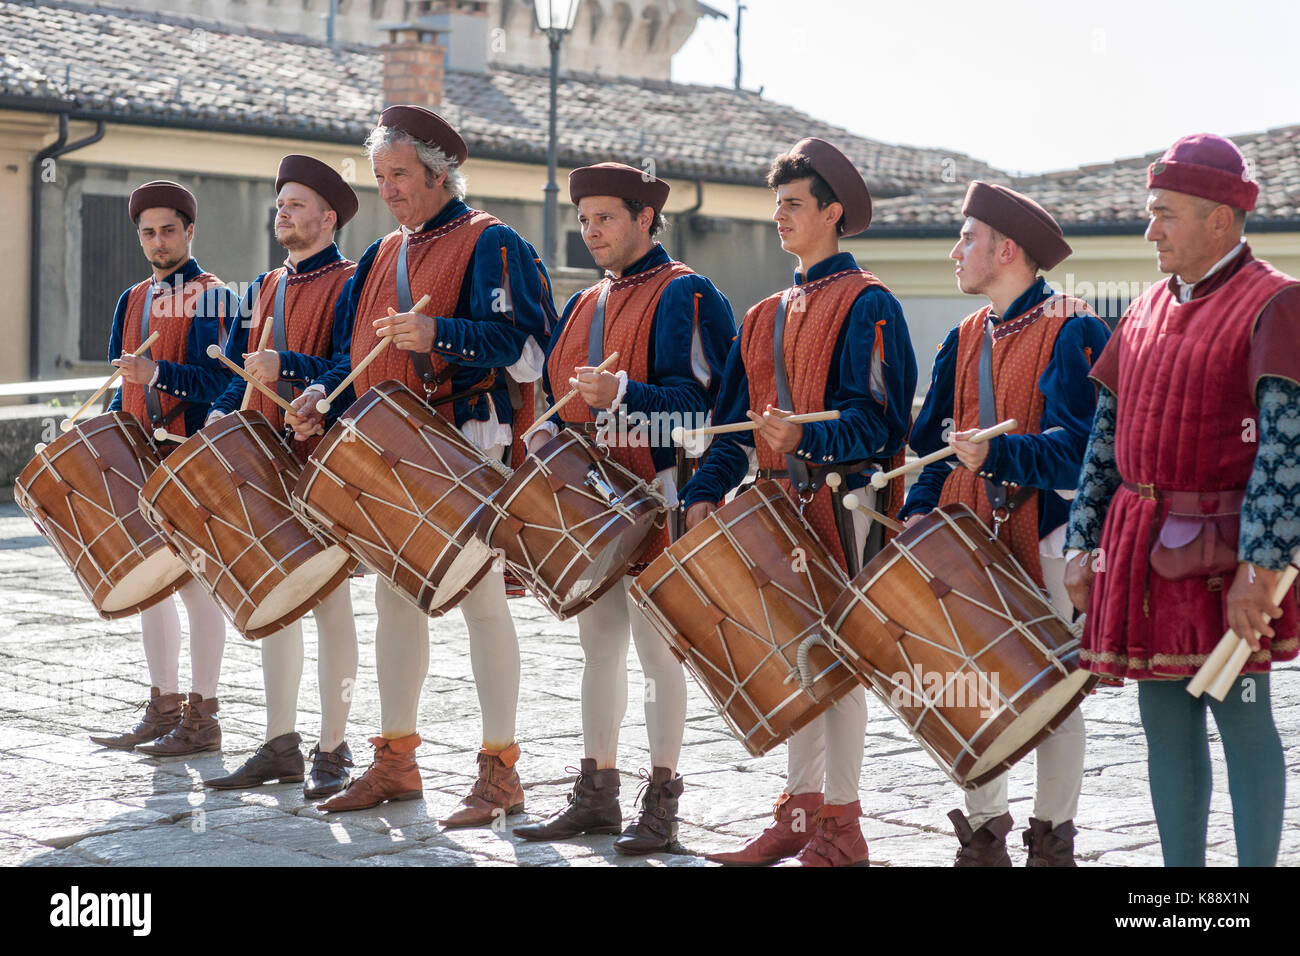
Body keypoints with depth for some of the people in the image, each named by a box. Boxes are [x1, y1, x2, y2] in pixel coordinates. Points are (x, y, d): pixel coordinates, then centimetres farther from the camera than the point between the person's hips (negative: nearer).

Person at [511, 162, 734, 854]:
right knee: (599, 646, 12)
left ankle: (660, 802, 6)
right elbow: (562, 394, 24)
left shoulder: (684, 296, -6)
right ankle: (595, 795, 20)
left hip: (656, 502, -7)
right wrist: (552, 430, 3)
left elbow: (702, 400, -15)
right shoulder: (585, 305, 18)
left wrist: (621, 394, -26)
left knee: (657, 649, -2)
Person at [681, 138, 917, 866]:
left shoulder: (868, 305, -5)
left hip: (842, 505, -7)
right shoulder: (769, 316, 18)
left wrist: (808, 437, -30)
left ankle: (841, 827, 2)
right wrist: (708, 491, 4)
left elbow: (878, 418, -14)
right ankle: (799, 813, 18)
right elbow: (739, 421, 18)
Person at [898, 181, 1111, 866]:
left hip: (1045, 539, -6)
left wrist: (997, 454, -31)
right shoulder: (965, 338, 14)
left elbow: (1075, 444, -18)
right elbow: (934, 439, 18)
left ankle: (1052, 837, 14)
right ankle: (983, 834, 18)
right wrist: (920, 508, 4)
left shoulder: (1073, 331, -8)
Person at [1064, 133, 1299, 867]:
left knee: (1240, 714, -1)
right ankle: (1181, 868, 20)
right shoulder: (1148, 311, 14)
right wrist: (1085, 546, 10)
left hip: (1220, 551, -6)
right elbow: (1106, 436, 16)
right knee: (1165, 718, 10)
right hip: (1143, 550, 7)